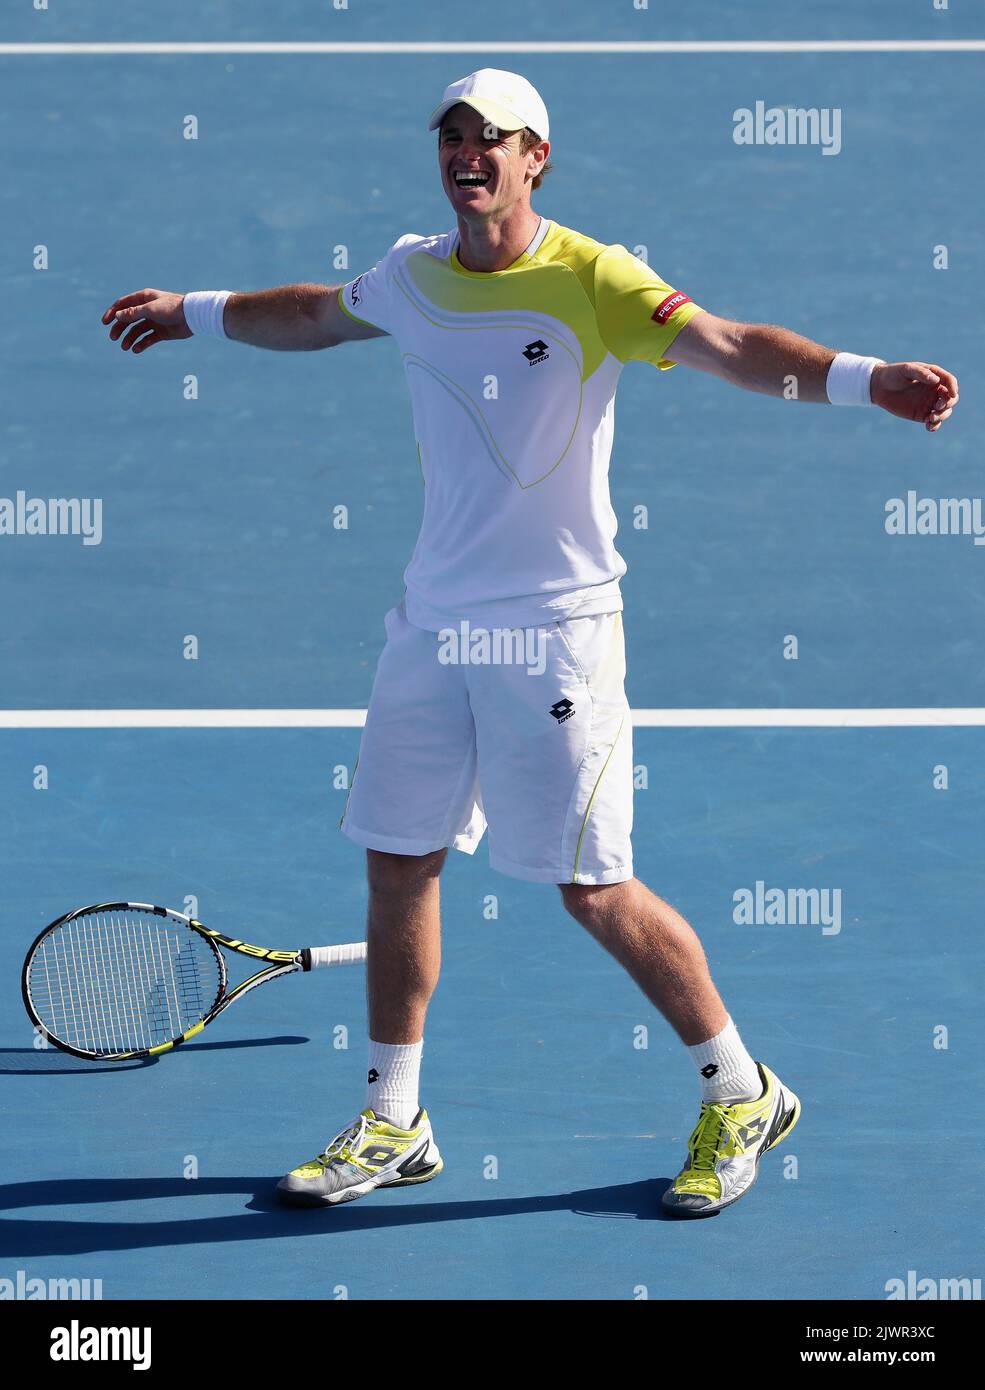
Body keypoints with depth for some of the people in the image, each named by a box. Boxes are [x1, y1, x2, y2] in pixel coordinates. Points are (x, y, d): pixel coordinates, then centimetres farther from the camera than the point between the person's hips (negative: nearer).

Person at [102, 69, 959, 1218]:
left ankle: (742, 1097, 12)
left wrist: (868, 379, -39)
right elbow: (319, 315, 29)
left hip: (555, 629, -6)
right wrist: (195, 312, 41)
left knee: (594, 889, -5)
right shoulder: (412, 276, 7)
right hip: (432, 624, 6)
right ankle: (392, 1123, 22)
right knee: (397, 861, 9)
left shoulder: (589, 280, -12)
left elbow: (732, 346, -24)